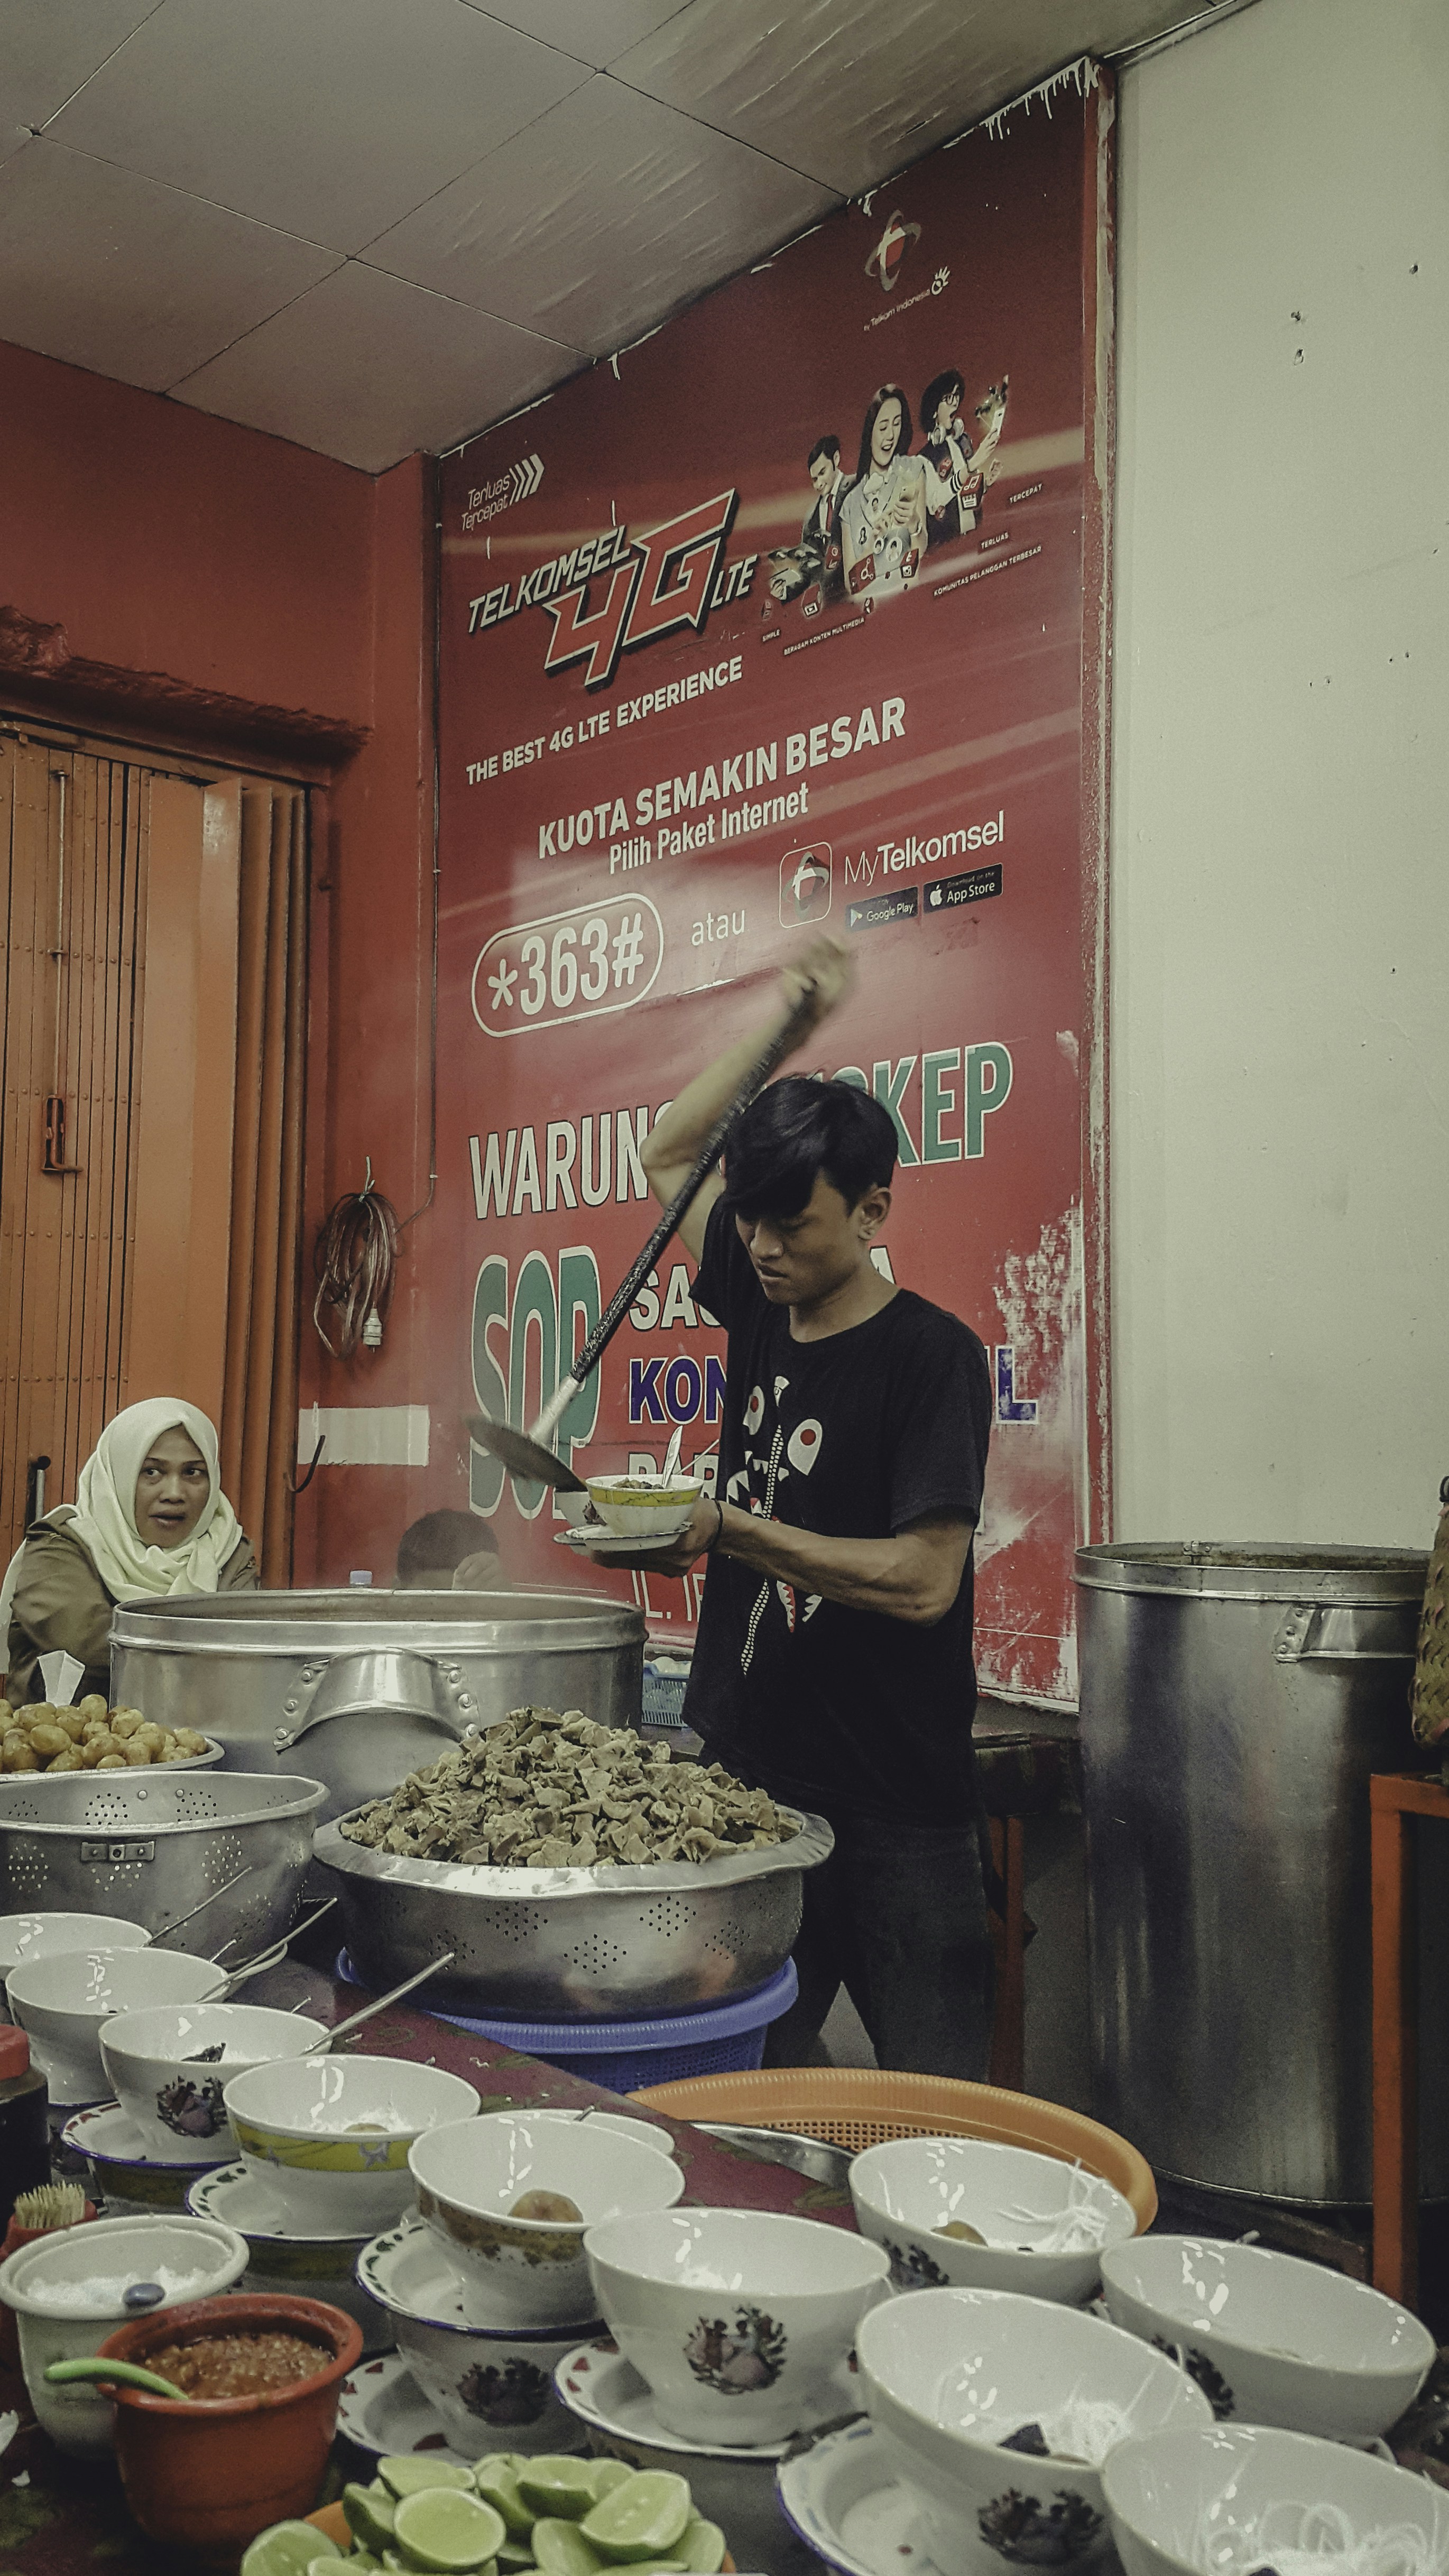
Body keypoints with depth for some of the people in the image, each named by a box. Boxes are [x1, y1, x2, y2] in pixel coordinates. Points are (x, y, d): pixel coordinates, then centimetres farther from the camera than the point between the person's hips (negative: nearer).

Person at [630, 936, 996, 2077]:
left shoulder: (930, 1353, -13)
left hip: (893, 1818, -6)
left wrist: (727, 1530, -22)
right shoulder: (763, 1310, 6)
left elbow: (923, 1580, -21)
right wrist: (788, 1022, 12)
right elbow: (669, 1157, 20)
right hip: (743, 1779, 6)